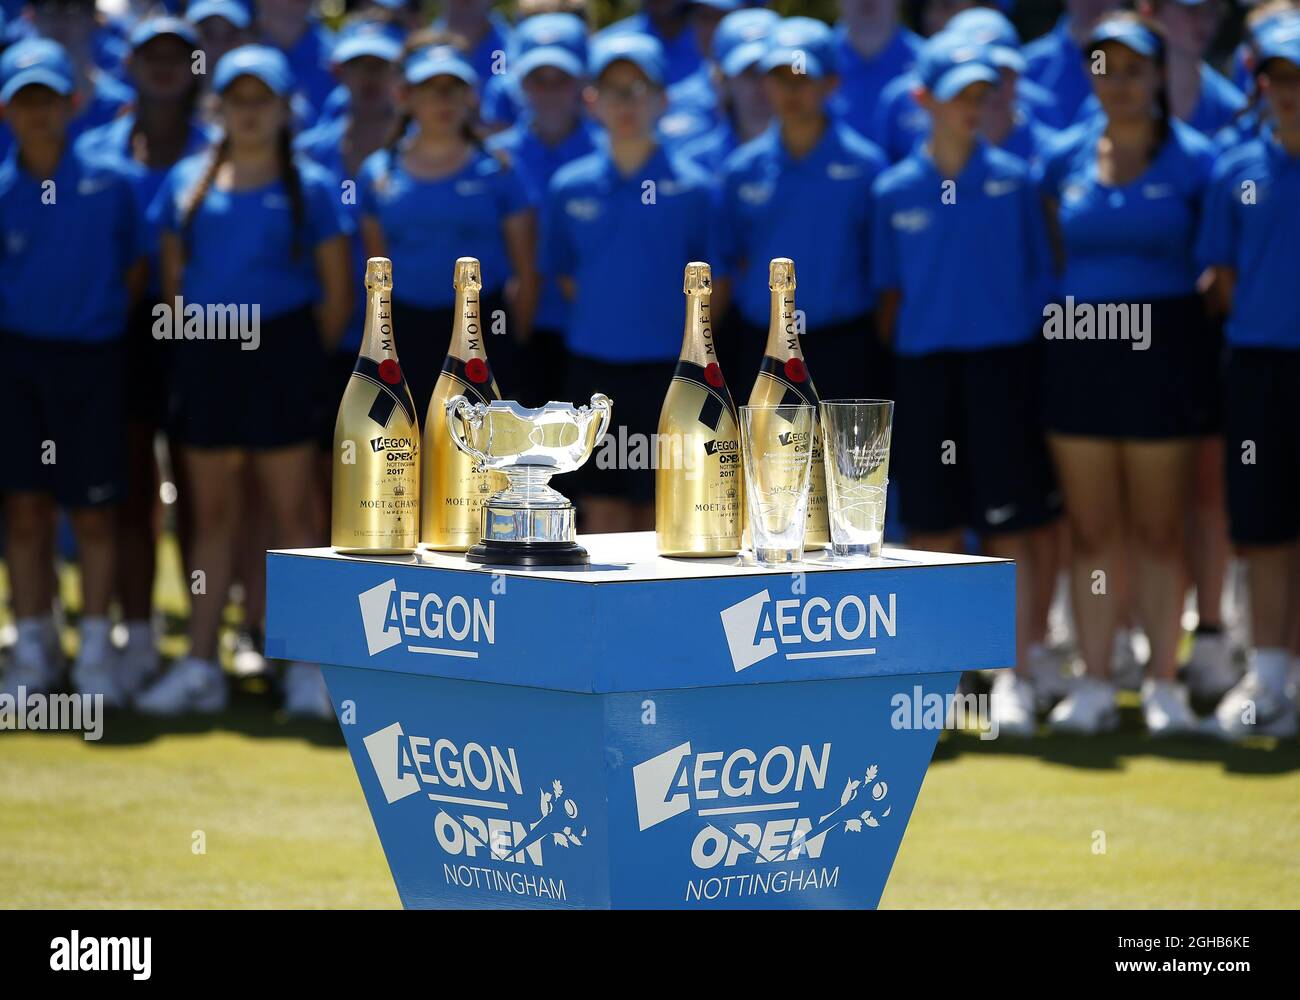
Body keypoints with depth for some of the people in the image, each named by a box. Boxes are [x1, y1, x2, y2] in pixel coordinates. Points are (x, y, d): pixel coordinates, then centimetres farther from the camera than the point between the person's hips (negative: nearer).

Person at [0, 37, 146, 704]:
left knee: (94, 511, 3)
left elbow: (134, 272, 8)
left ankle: (95, 650, 14)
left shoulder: (108, 185, -1)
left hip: (92, 358, -1)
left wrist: (104, 322, 4)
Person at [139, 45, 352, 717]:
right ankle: (199, 667, 10)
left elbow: (337, 292, 2)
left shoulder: (309, 187, 0)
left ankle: (306, 669, 2)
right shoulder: (187, 182, 8)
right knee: (212, 515, 8)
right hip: (205, 353, 3)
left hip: (280, 352, -3)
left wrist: (305, 358, 1)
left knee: (289, 513, -2)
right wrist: (192, 352, 7)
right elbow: (172, 279, 12)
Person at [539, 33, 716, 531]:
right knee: (603, 511, 4)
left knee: (657, 513, 3)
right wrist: (602, 318, 5)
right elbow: (564, 277, 11)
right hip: (593, 365, 2)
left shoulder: (691, 188, -3)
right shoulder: (569, 187, 2)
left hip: (665, 371, -2)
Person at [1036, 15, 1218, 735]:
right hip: (1077, 348, 3)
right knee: (1091, 529, 6)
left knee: (1160, 530, 3)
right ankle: (1094, 686, 11)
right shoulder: (1064, 157, 5)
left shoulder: (1193, 160, -2)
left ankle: (1163, 684, 10)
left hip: (1162, 349, -2)